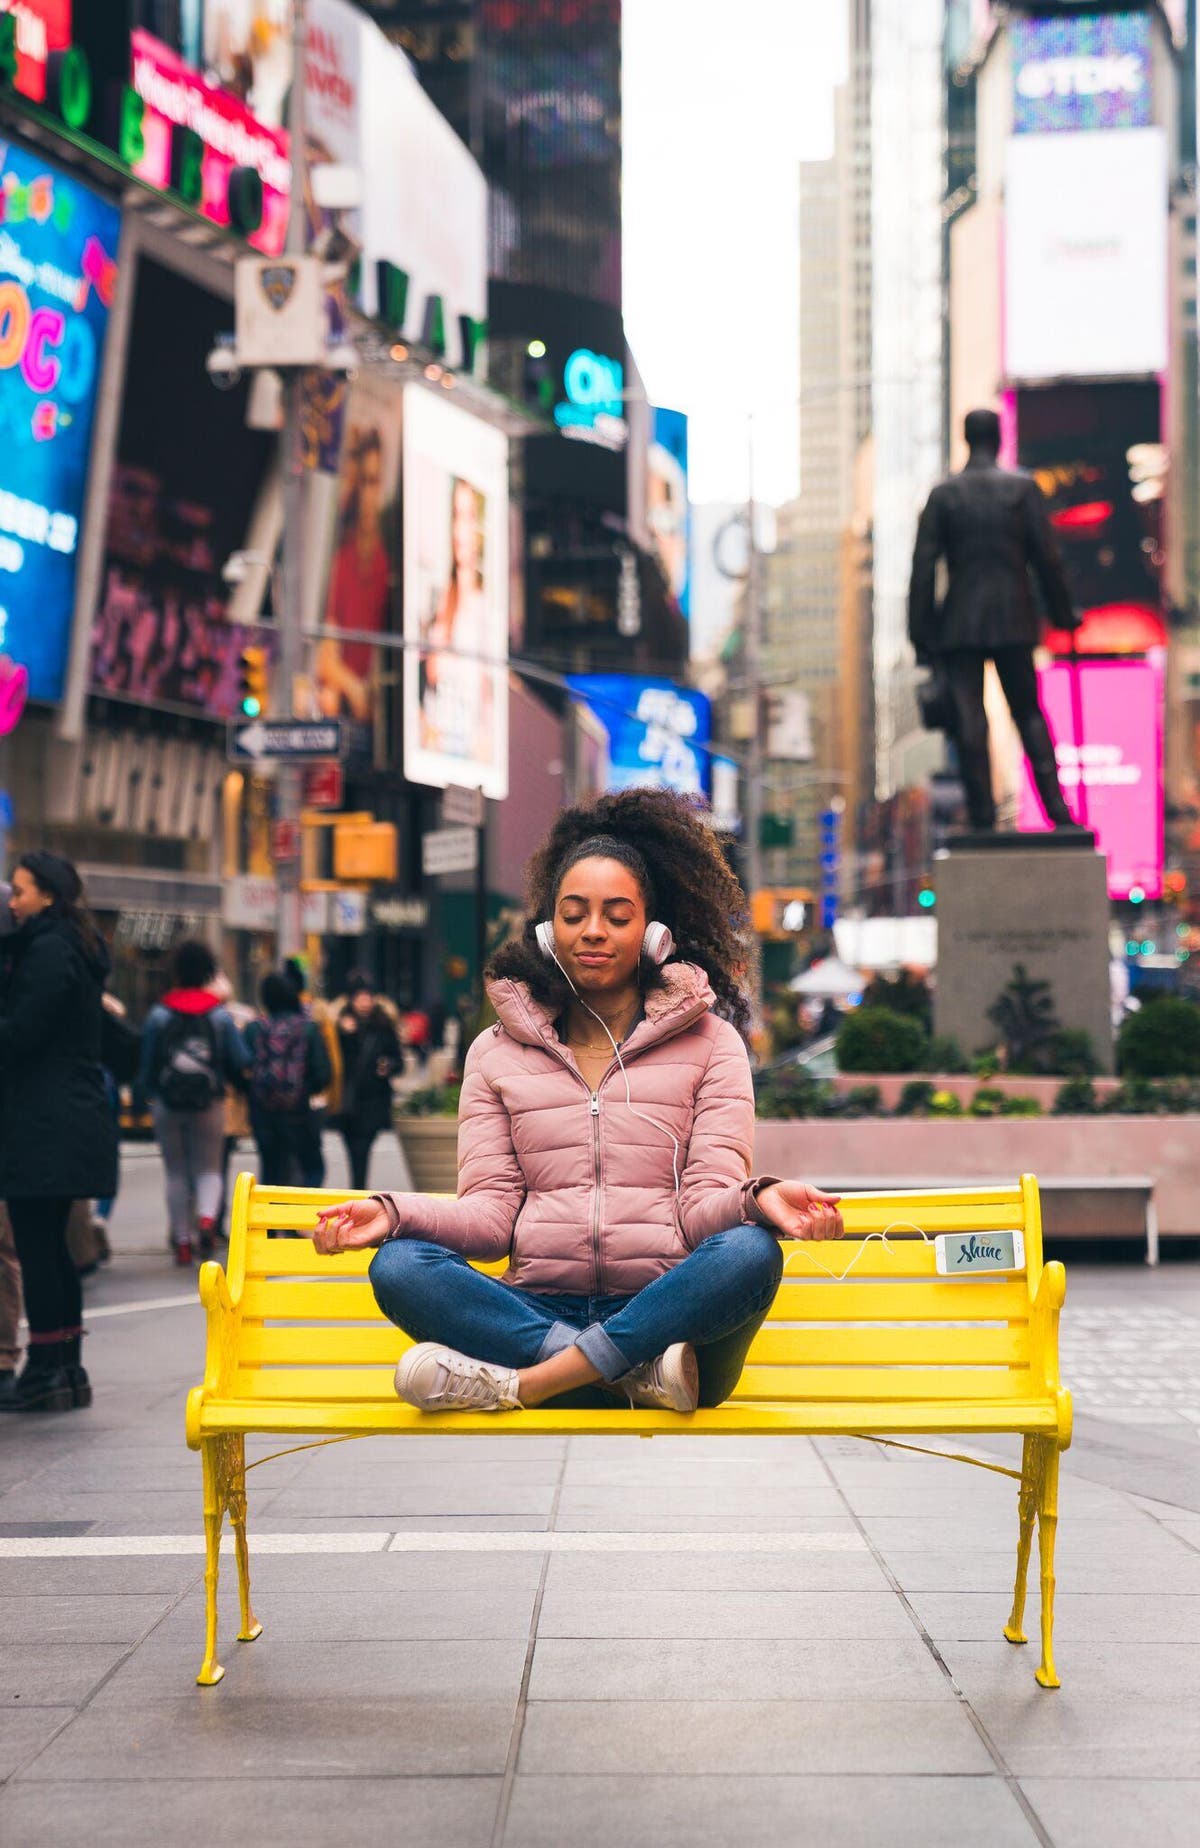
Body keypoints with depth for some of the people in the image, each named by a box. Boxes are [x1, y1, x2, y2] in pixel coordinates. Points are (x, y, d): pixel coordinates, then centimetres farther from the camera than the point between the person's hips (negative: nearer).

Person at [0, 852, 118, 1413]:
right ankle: (67, 1368, 17)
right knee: (51, 1247, 14)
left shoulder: (49, 950, -13)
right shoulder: (75, 947, 18)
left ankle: (45, 1372, -3)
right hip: (71, 1120, 10)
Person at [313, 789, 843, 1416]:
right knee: (399, 1266, -26)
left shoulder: (710, 1043, 13)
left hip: (666, 1310, -1)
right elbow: (491, 1212, 8)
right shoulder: (497, 1053, 18)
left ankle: (516, 1384, -30)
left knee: (750, 1252, -33)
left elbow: (706, 1203, 2)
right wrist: (394, 1213, -12)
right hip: (536, 1310, 1)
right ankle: (642, 1374, -33)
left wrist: (757, 1199, -22)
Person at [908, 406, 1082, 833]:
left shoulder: (943, 494, 2)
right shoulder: (1023, 488, 2)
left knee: (969, 723, -1)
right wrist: (1062, 613, 11)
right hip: (1013, 619, 1)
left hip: (959, 622, -1)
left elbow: (924, 566, -2)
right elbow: (1046, 557, 1)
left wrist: (921, 634, 0)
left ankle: (983, 818, -6)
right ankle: (1057, 809, -1)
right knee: (1029, 714, 9)